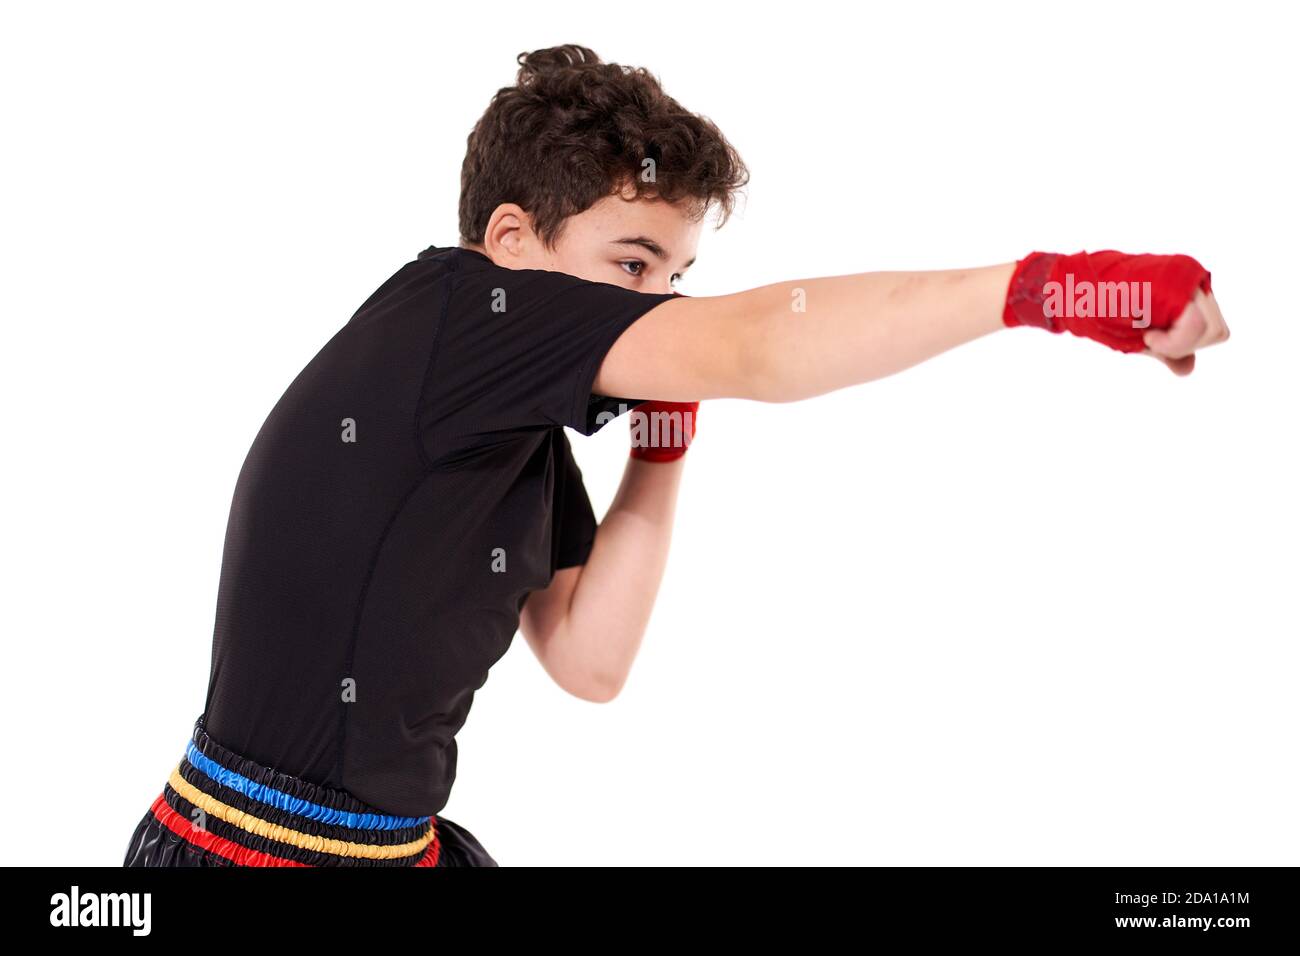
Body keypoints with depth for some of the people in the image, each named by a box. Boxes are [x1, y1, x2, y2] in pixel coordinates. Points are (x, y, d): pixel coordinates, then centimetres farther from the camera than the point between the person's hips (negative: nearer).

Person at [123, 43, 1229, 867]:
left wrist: (663, 446, -3)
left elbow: (587, 661, 4)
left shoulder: (527, 439, 8)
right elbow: (756, 346, -27)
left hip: (408, 845, 8)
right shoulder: (442, 315, -18)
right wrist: (1050, 285, -30)